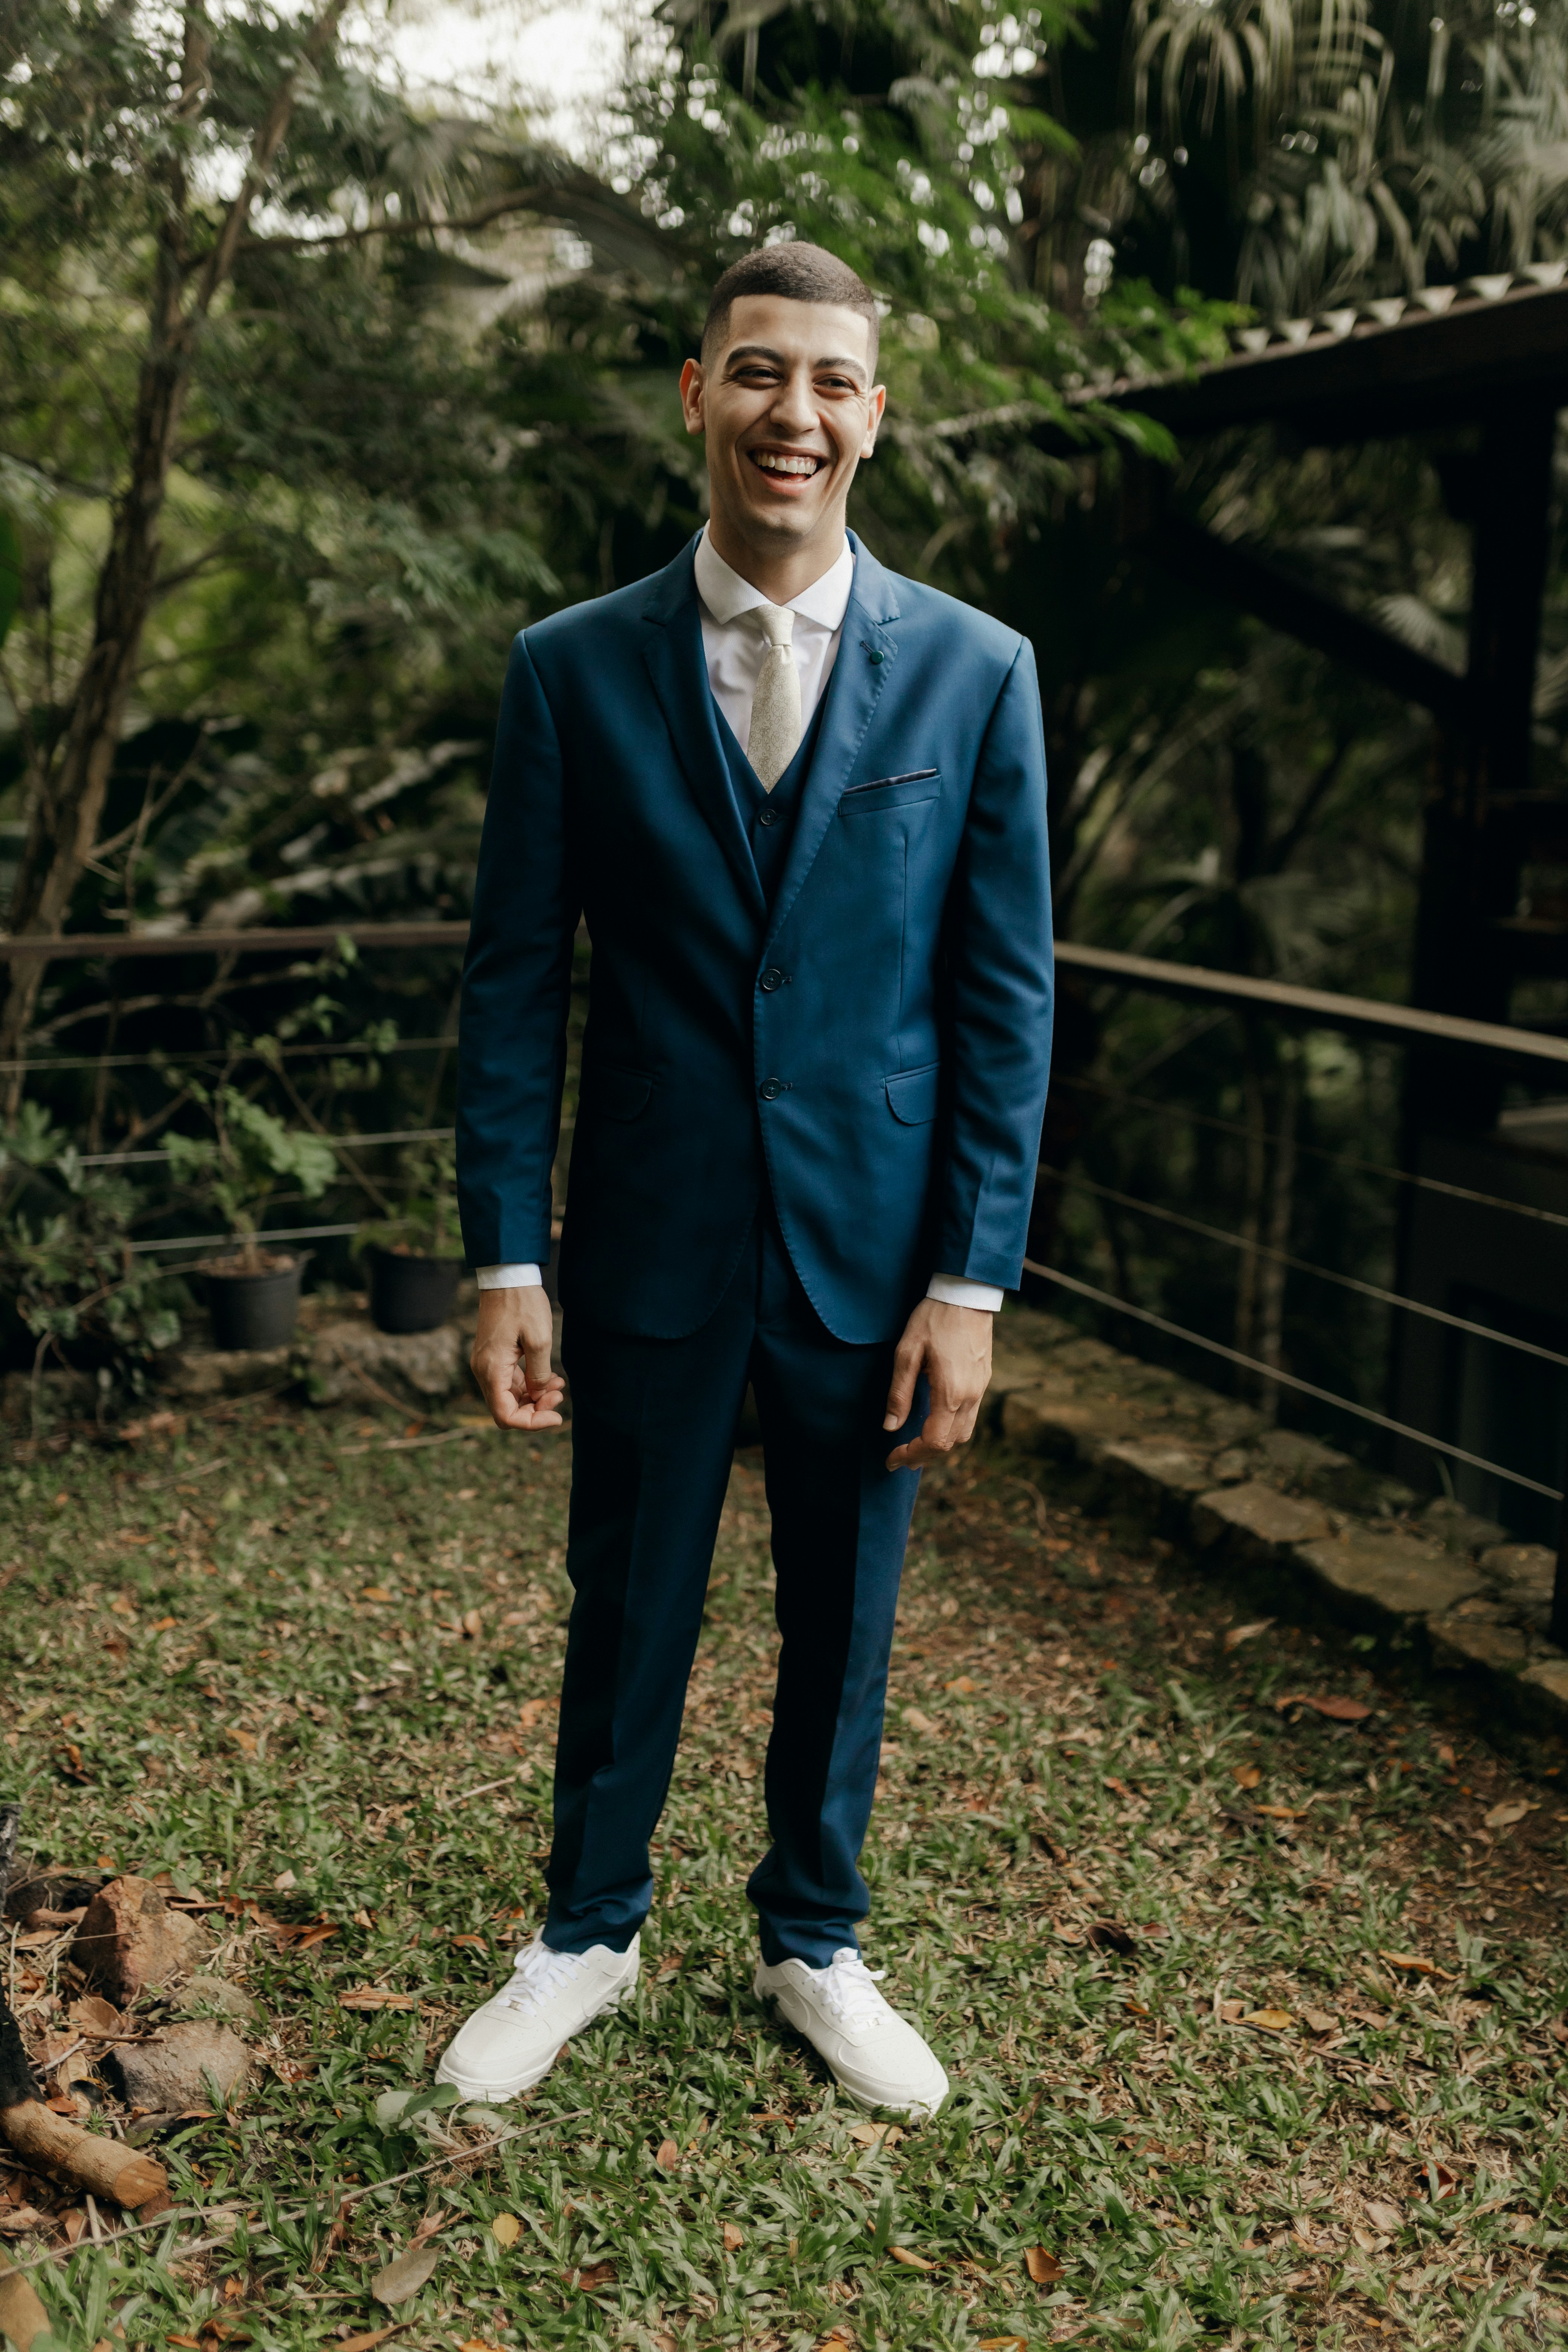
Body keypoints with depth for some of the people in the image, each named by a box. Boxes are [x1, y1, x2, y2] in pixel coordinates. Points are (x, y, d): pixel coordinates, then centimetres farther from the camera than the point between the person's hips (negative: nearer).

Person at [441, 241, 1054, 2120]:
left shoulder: (974, 672, -2)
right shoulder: (573, 670, -2)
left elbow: (1005, 997, -2)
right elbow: (513, 984, -2)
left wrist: (970, 1280, -6)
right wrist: (504, 1264, -6)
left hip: (874, 1255, 1)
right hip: (651, 1247, 0)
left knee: (842, 1627, 16)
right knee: (625, 1616, 15)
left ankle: (814, 1943, 39)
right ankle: (588, 1933, 39)